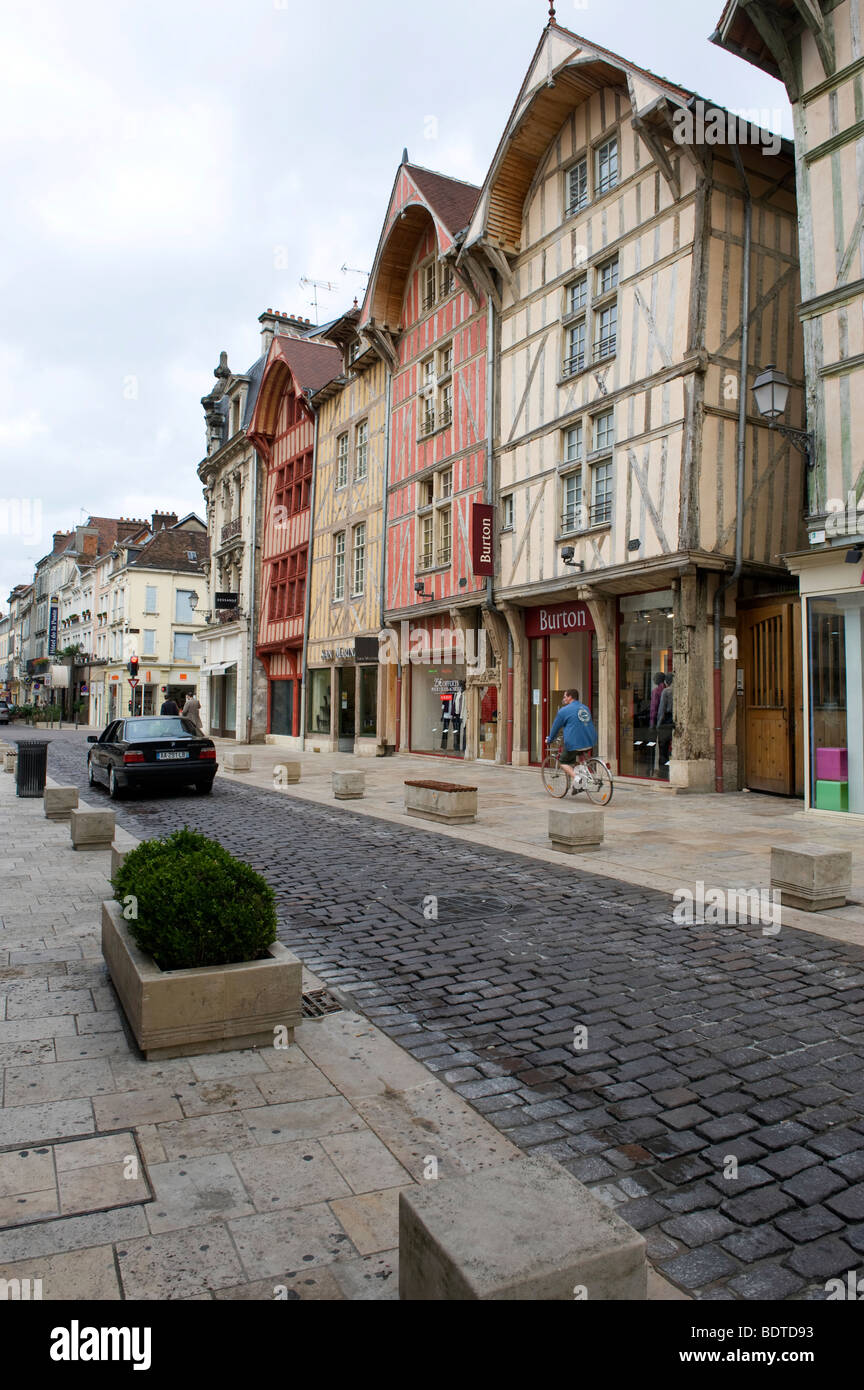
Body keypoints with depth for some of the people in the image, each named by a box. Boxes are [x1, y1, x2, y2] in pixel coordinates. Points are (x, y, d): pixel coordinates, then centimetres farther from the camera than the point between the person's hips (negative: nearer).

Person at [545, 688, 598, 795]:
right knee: (580, 754, 35)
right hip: (590, 742, 6)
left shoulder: (564, 710, -2)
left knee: (564, 762, 11)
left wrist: (549, 740, 23)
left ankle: (575, 778, -14)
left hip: (574, 743, -6)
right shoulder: (586, 708, 17)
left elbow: (555, 727, 6)